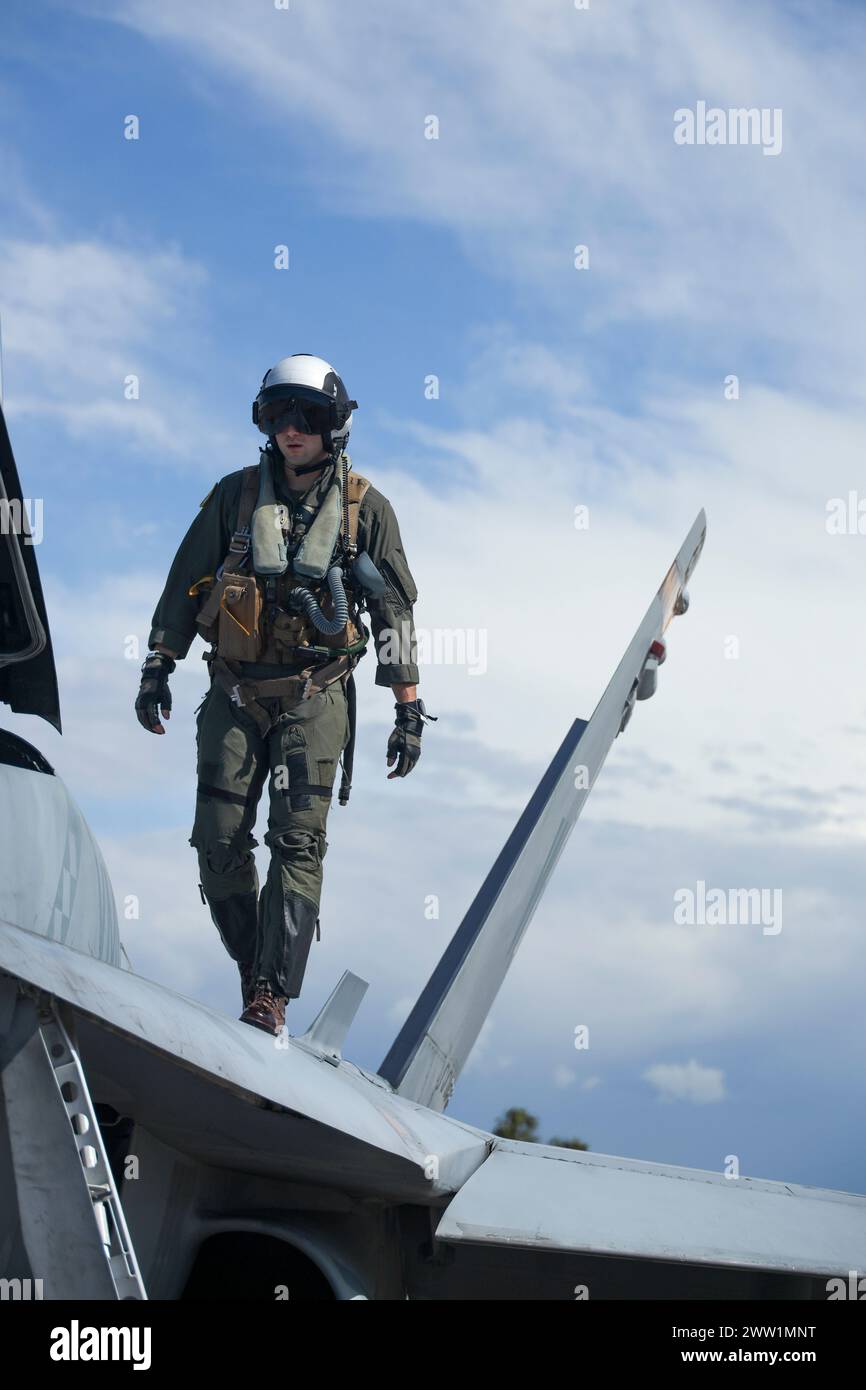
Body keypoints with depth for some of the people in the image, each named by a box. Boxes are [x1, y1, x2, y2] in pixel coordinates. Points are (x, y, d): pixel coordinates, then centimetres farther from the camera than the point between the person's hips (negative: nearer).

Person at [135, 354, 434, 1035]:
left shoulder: (365, 507, 1)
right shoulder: (236, 495, 5)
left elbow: (396, 610, 4)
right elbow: (185, 584, 11)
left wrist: (409, 708, 1)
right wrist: (157, 668, 7)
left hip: (315, 697, -2)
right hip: (235, 692, 2)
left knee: (298, 842, -10)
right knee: (219, 839, -1)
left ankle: (272, 998, -9)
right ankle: (255, 969, 18)